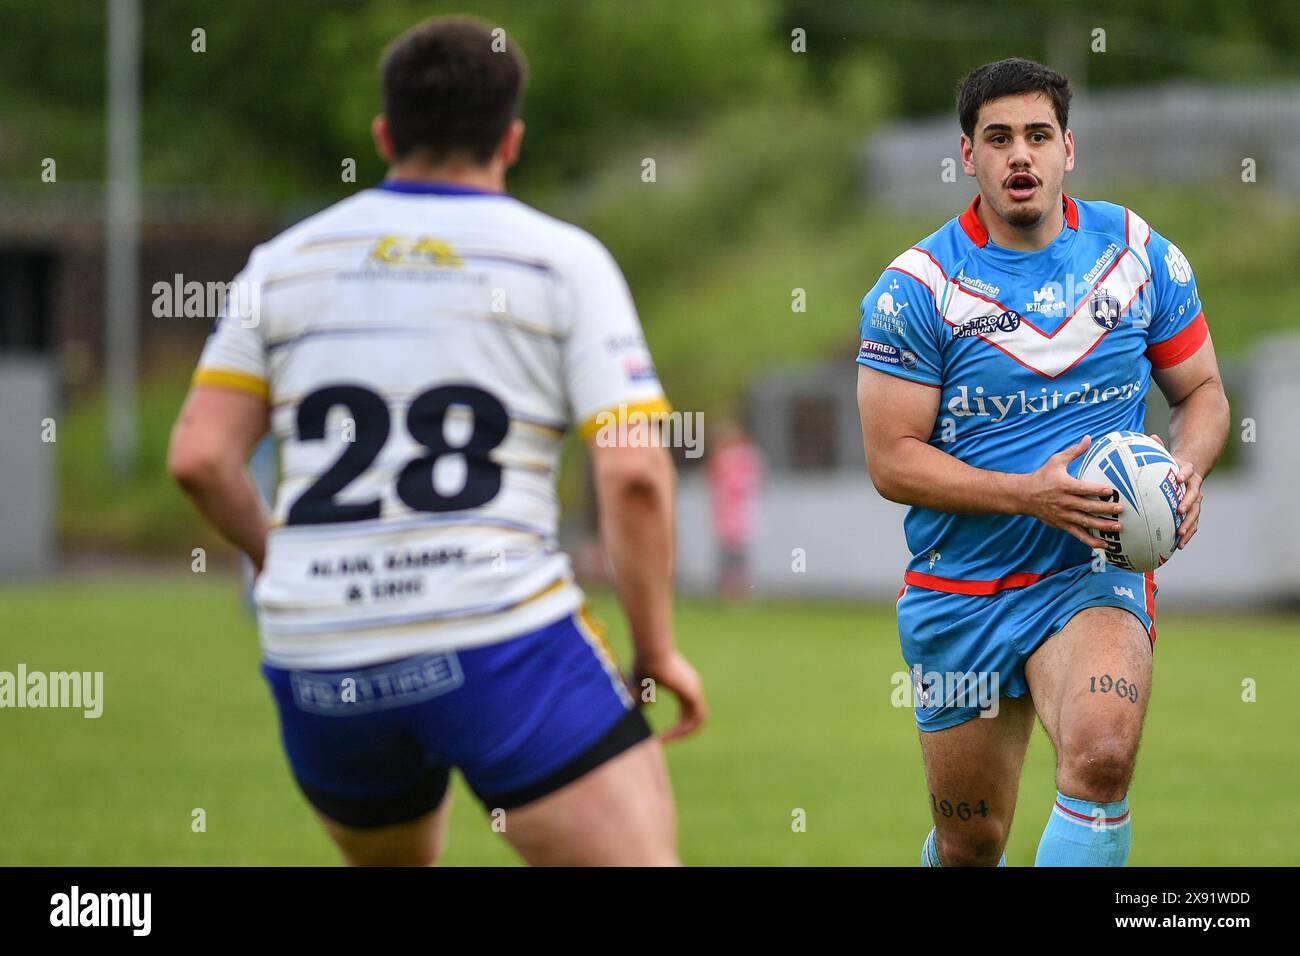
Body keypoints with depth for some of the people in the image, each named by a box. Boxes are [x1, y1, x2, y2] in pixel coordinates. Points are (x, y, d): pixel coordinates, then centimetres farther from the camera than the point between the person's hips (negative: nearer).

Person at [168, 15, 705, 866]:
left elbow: (200, 455, 6)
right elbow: (634, 476, -6)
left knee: (393, 861, 29)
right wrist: (658, 650, 4)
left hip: (320, 666, 5)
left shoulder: (284, 262, 12)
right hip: (499, 643, -4)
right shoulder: (564, 261, 3)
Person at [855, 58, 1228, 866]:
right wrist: (1031, 493, -21)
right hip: (960, 588, 0)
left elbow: (1202, 391, 11)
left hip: (1093, 575, 0)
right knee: (969, 845, 9)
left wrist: (1186, 471, -12)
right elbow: (892, 459, -9)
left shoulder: (1142, 256, 0)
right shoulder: (916, 289, -7)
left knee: (1101, 754, -31)